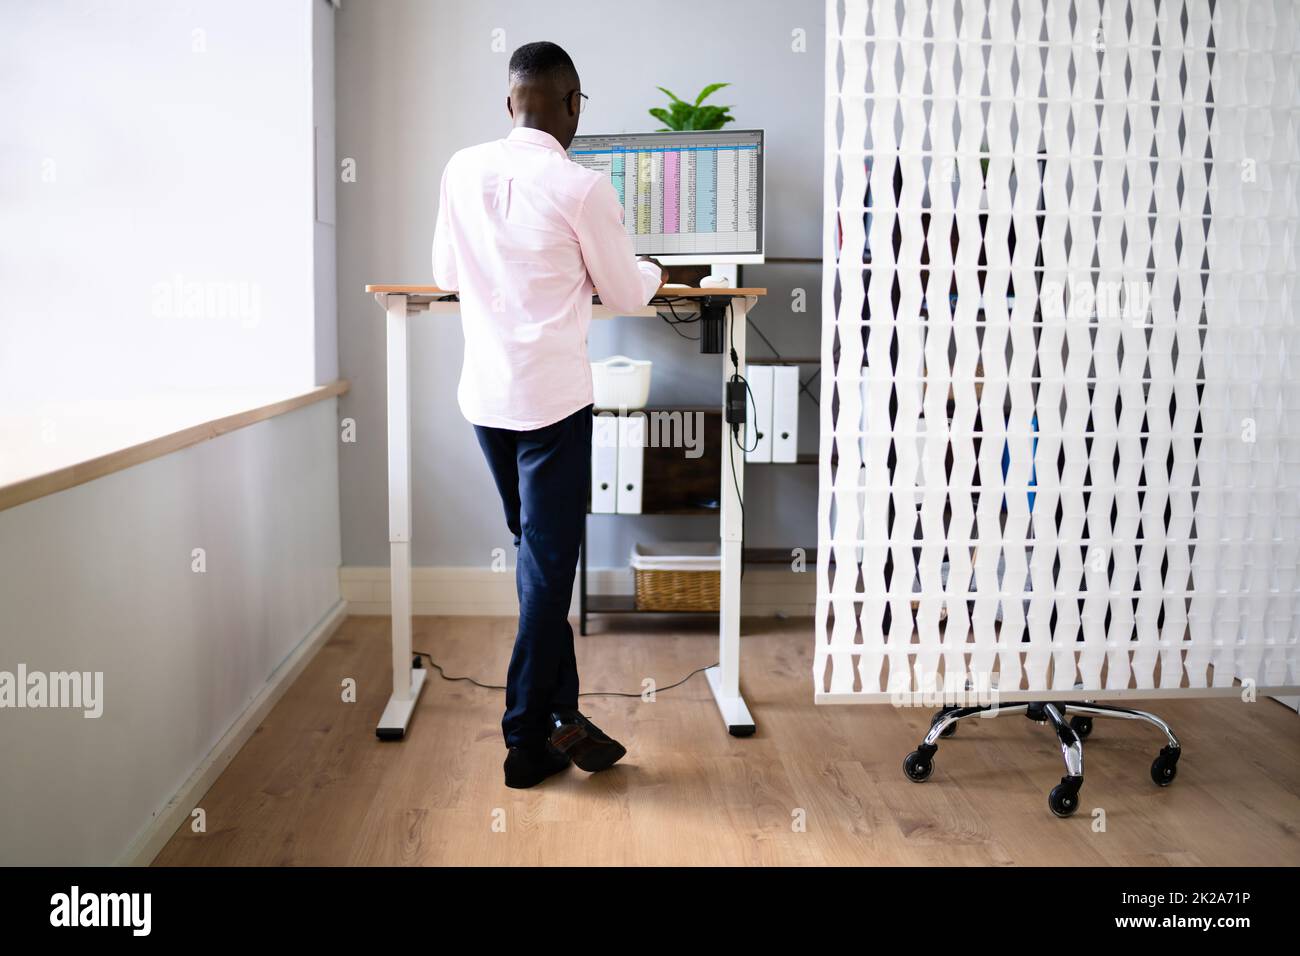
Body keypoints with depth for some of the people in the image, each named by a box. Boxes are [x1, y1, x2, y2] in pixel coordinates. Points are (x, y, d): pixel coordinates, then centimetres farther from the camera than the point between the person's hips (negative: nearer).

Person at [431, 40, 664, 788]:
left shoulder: (462, 170, 4)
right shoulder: (581, 187, -11)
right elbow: (625, 293, -1)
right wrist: (654, 273, 21)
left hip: (485, 395, 6)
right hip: (552, 398, -6)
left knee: (539, 556, 18)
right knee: (548, 566, 2)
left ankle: (562, 718, 25)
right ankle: (527, 740, 11)